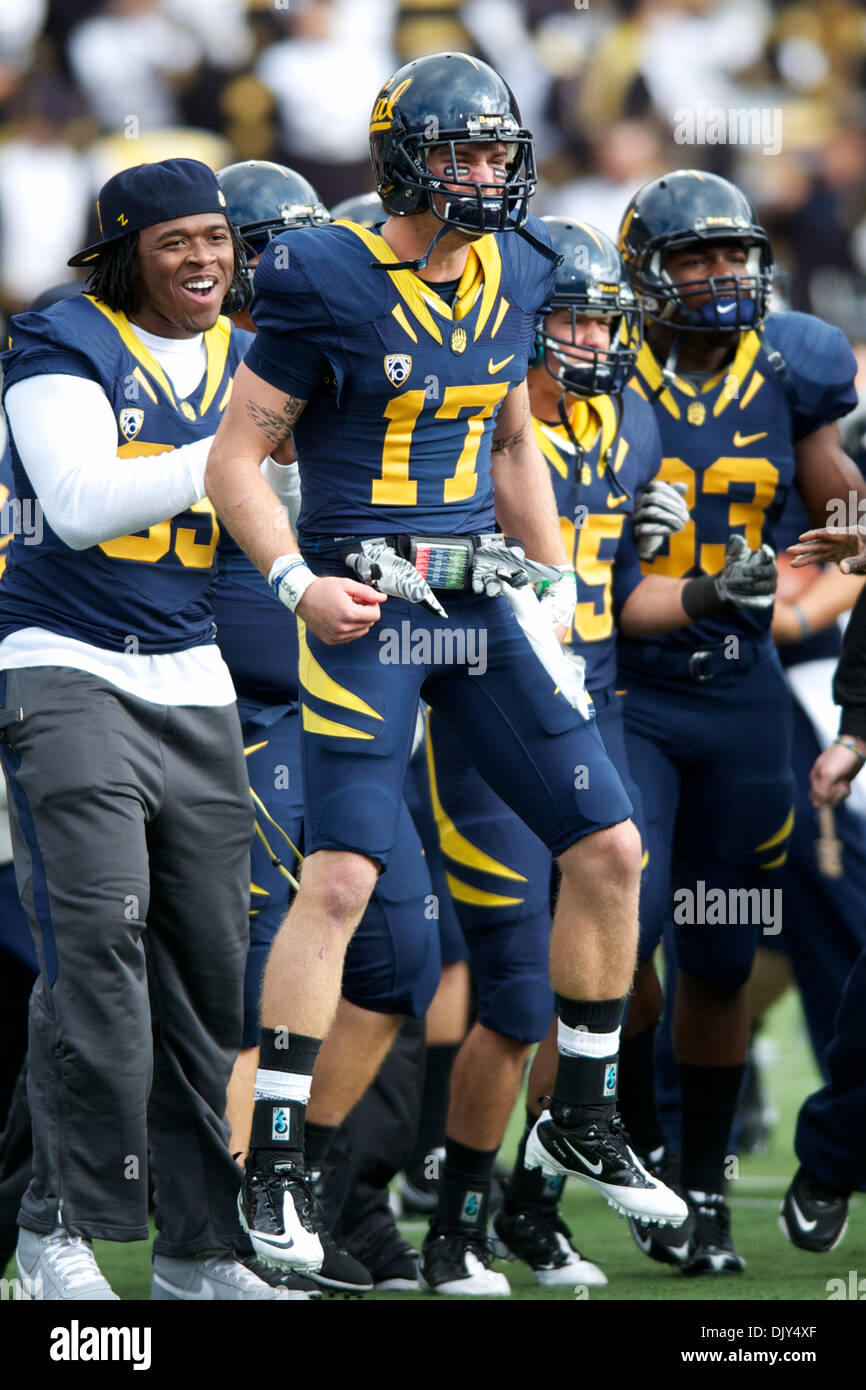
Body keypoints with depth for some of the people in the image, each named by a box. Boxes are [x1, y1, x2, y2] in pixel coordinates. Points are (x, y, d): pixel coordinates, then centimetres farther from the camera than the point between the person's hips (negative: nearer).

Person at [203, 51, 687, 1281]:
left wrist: (556, 586, 15)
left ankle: (581, 1118, 20)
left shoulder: (511, 279, 9)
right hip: (369, 607, -6)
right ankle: (273, 1166, -6)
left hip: (485, 598, 6)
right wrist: (297, 581, -18)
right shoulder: (327, 287, -10)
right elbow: (236, 457, -7)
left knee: (610, 849, 4)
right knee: (340, 877, -13)